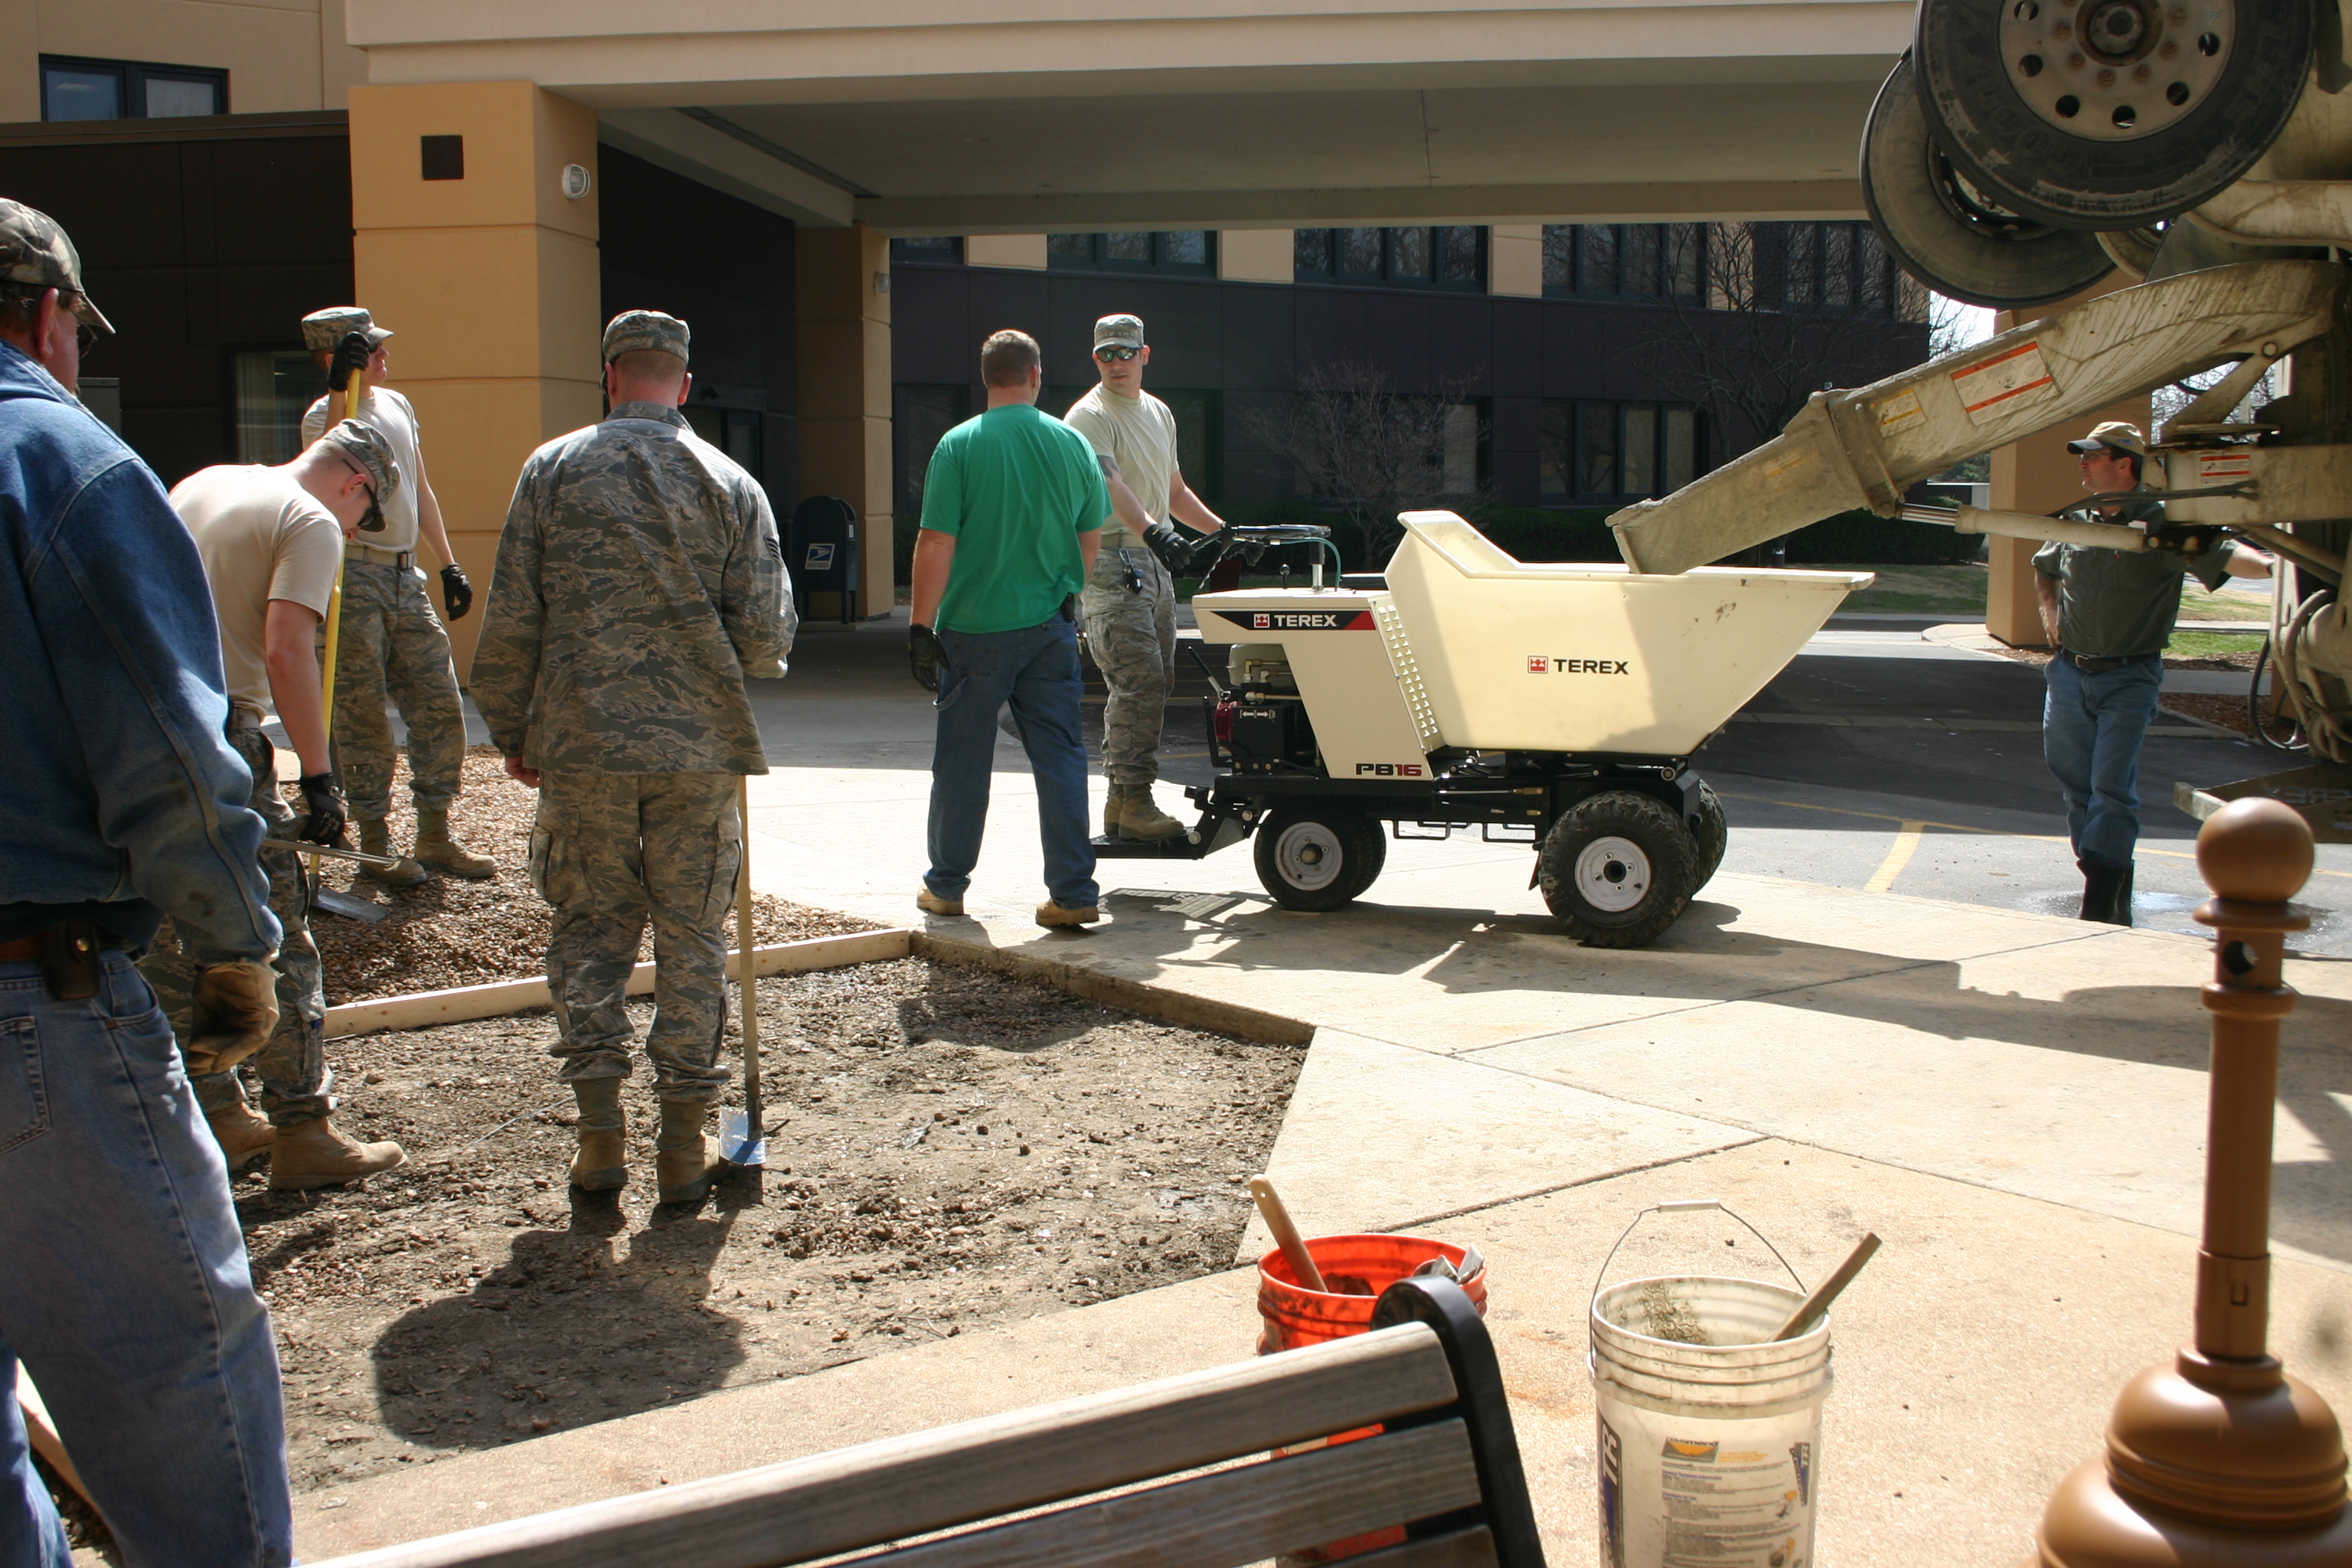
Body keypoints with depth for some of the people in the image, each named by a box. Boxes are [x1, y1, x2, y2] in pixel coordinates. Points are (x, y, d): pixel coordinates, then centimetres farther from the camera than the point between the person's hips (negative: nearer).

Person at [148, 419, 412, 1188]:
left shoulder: (199, 486, 18)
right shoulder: (312, 524, -7)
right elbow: (287, 651, -19)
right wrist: (319, 775, -17)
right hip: (217, 738, -8)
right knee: (276, 943, 1)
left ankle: (217, 1119, 26)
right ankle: (302, 1135, 6)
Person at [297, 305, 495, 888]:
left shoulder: (398, 405, 15)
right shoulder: (324, 415, -6)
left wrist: (449, 564, 17)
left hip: (406, 577, 7)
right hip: (355, 580, -7)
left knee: (440, 707, 5)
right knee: (362, 714, -1)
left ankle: (434, 837, 15)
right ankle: (375, 842, 9)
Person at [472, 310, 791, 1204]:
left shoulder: (553, 470, 1)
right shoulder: (729, 484, 1)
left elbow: (511, 621, 1)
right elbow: (766, 638, -3)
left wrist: (512, 732, 13)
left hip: (581, 743, 0)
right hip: (698, 747, 0)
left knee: (591, 928, 12)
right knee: (691, 937, 8)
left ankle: (599, 1133, 12)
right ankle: (684, 1146, 14)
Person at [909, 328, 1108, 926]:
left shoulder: (959, 446, -9)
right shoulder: (1073, 444, 3)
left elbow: (937, 544, -13)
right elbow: (1091, 540, 11)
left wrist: (921, 624, -7)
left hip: (975, 628, -2)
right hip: (1050, 629, 3)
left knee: (962, 761, 9)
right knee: (1061, 757, 6)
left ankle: (946, 886, 21)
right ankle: (1074, 893, 5)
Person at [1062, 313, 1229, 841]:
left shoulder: (1158, 412, 19)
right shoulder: (1090, 416, -8)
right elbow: (1108, 483, -26)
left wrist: (1224, 531, 24)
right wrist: (1152, 531, -41)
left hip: (1155, 563, 9)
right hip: (1110, 564, -9)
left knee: (1158, 681, 8)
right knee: (1140, 680, -16)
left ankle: (1122, 801, 15)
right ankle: (1132, 802, -12)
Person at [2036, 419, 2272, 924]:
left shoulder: (2162, 524, -9)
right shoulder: (2075, 523, 9)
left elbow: (2220, 556, -23)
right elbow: (2043, 567, 29)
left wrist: (2266, 563, -42)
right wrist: (2049, 607, 12)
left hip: (2128, 679, -6)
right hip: (2070, 672, 6)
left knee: (2112, 787, -10)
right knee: (2075, 782, 10)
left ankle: (2100, 911, -9)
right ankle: (2112, 885, 25)